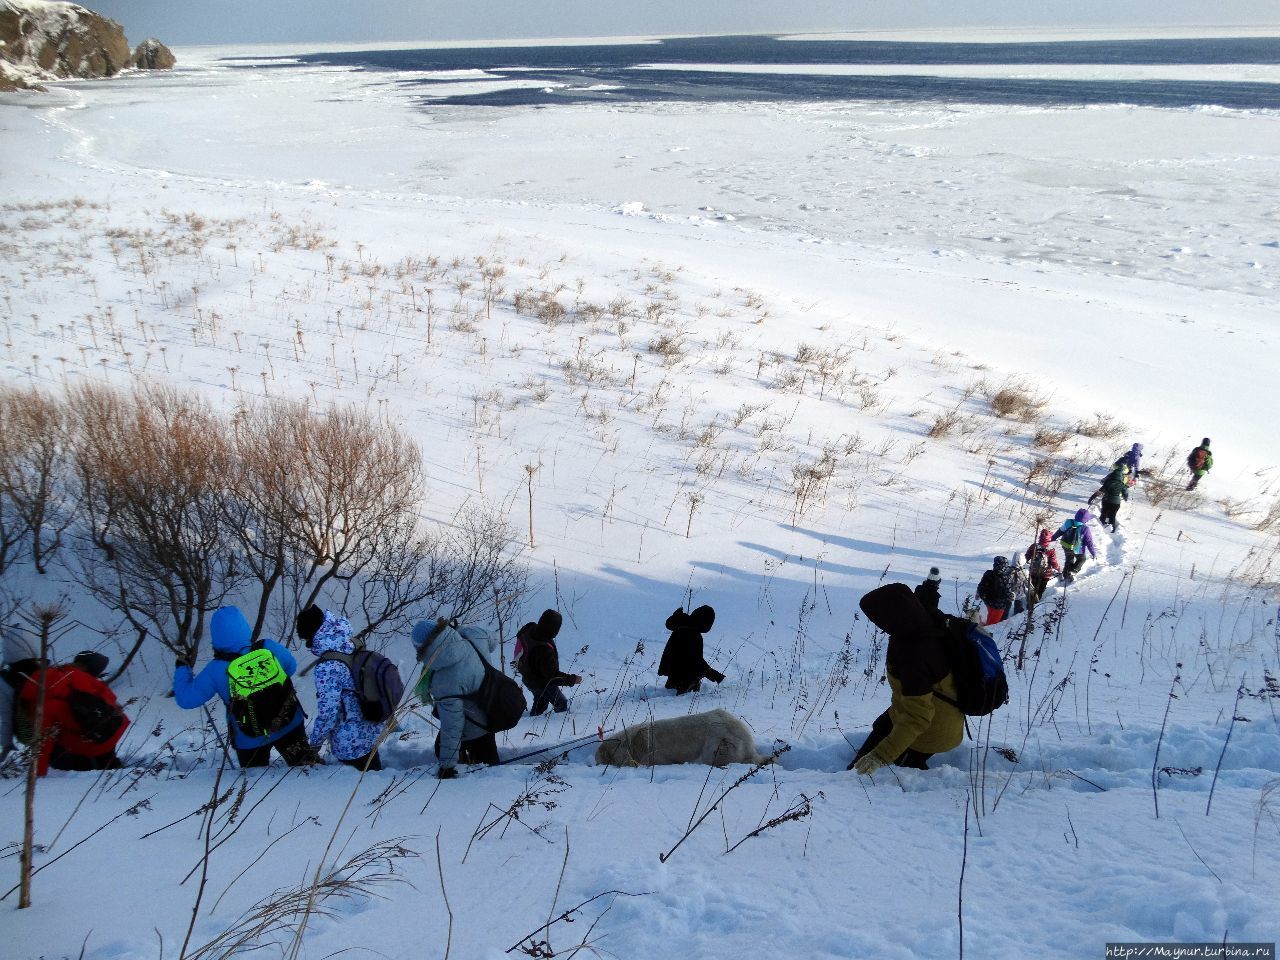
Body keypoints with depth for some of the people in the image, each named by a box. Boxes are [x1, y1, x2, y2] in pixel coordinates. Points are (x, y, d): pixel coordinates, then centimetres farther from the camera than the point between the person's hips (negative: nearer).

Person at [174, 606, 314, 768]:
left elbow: (186, 699, -12)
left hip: (251, 741, -1)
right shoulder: (270, 648, -19)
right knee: (303, 763, 21)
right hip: (290, 726, 1)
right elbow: (291, 667, 1)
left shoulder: (215, 671, -23)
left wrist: (181, 668, 2)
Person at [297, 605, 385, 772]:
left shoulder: (326, 668, -28)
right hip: (372, 731, 7)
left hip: (350, 743, -7)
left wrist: (314, 743, -9)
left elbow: (327, 713, -25)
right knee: (374, 774, 28)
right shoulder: (355, 647, -7)